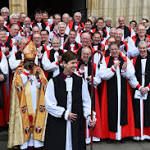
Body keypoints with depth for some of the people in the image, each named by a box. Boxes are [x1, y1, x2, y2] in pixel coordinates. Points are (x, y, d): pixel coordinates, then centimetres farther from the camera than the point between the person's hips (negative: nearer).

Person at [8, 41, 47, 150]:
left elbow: (44, 85, 2)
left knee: (38, 120, -1)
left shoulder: (39, 70, 11)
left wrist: (38, 76, -13)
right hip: (24, 101, -2)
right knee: (25, 120, -5)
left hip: (37, 101, 2)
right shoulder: (19, 71, 5)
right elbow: (18, 85, -7)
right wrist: (25, 73, -10)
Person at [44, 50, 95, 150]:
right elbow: (49, 104, -4)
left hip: (76, 124, 2)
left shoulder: (81, 81, 4)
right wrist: (65, 114, -8)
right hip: (57, 125, -1)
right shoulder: (53, 82, -1)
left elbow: (86, 102, 2)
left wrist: (89, 115, -14)